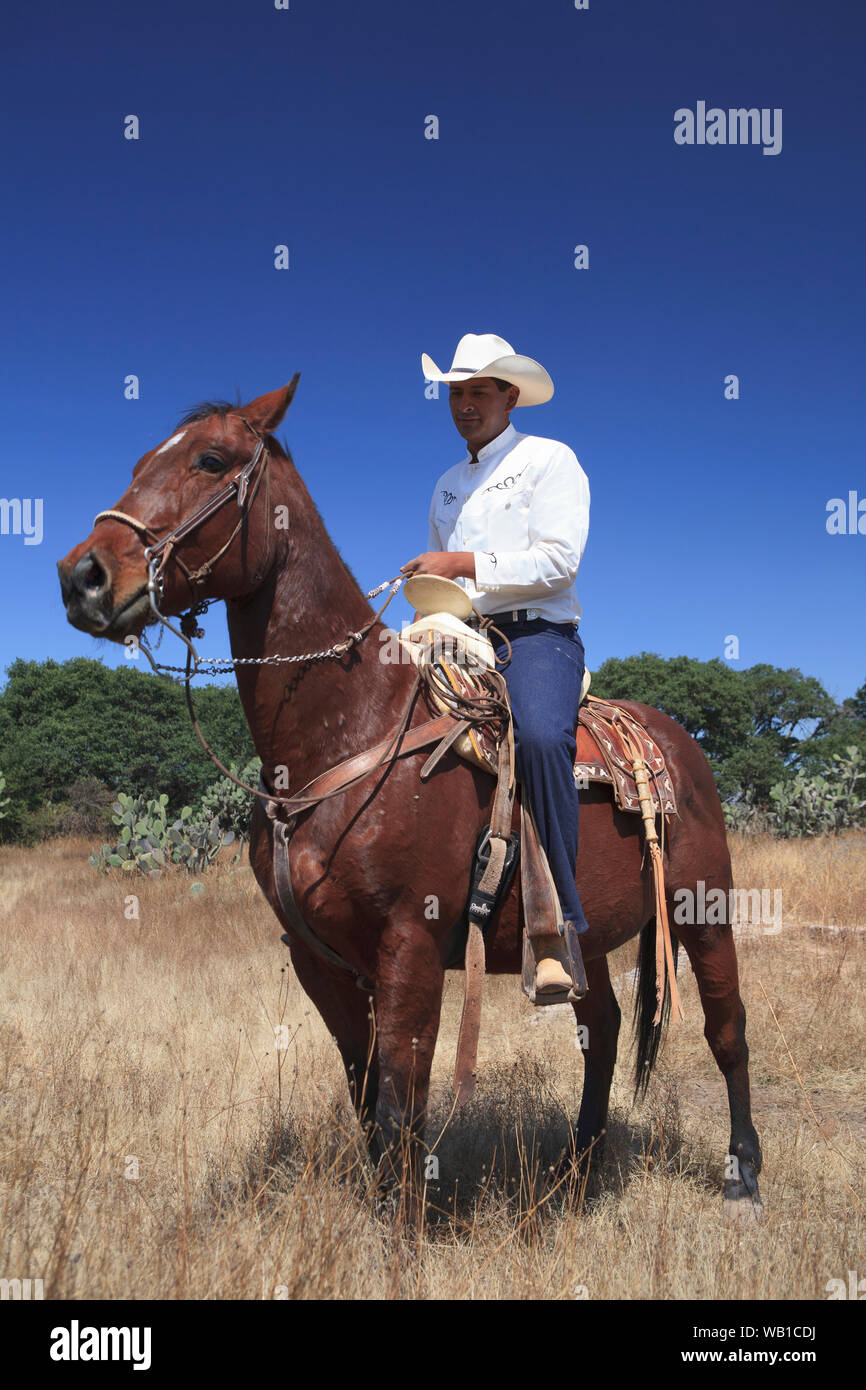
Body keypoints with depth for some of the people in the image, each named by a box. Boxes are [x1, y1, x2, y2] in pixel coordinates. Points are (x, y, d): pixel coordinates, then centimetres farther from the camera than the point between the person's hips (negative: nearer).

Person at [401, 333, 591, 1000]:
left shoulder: (550, 459, 5)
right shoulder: (448, 485, 25)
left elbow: (559, 559, -9)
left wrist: (465, 564, -13)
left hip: (536, 633, -6)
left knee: (540, 737, -37)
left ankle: (555, 927, -32)